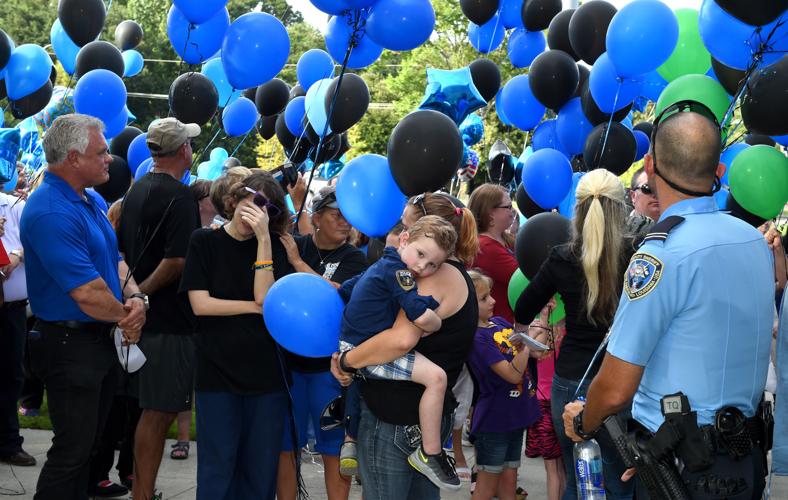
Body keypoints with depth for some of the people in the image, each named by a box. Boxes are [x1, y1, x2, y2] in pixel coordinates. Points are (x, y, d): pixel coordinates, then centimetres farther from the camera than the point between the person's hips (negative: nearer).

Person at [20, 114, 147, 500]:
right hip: (71, 347, -10)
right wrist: (125, 317, -9)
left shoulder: (90, 201, 10)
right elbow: (87, 293, -26)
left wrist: (135, 298, -6)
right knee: (71, 450, -3)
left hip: (102, 340, 10)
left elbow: (114, 260, 14)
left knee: (87, 442, 18)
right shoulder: (51, 212, -23)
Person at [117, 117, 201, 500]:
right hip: (169, 318, -9)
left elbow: (122, 249, 20)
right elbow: (177, 260, -24)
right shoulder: (179, 196, -15)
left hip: (144, 315, 9)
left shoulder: (136, 191, 13)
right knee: (159, 410, -4)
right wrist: (142, 292, -14)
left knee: (154, 408, 16)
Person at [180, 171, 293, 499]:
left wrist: (263, 237, -13)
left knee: (261, 467, 5)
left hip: (266, 370, 2)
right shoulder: (204, 242, 3)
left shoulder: (272, 247, 7)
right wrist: (256, 307, -7)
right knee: (217, 465, 1)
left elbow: (265, 297, -8)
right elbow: (200, 304, -6)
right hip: (217, 370, -2)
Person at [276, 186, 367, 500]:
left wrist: (297, 261, -17)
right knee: (284, 444, 8)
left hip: (329, 363, -2)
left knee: (334, 447, 5)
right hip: (287, 357, 2)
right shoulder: (292, 245, 5)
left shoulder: (353, 258, -1)